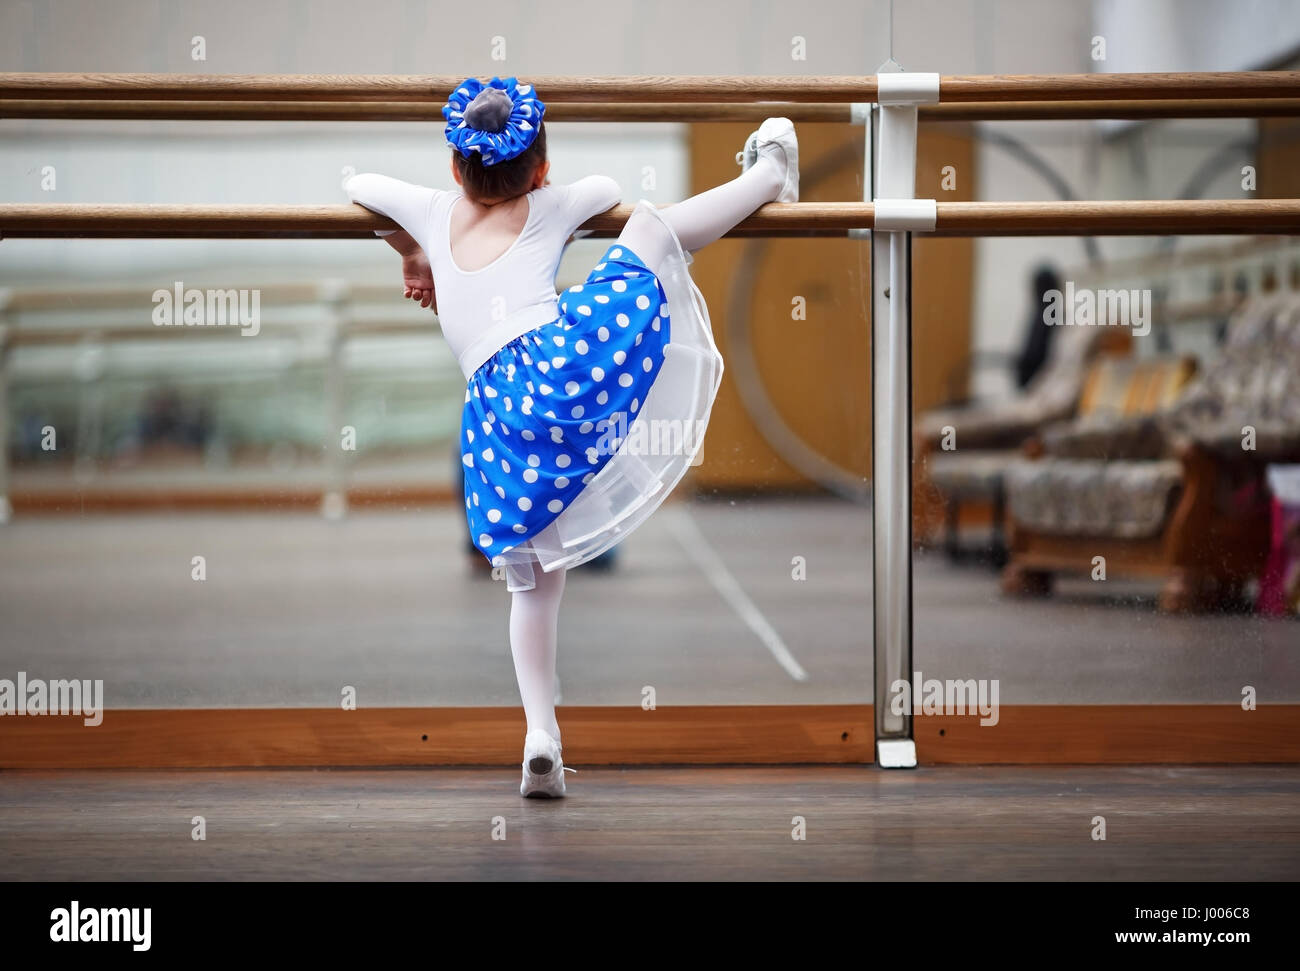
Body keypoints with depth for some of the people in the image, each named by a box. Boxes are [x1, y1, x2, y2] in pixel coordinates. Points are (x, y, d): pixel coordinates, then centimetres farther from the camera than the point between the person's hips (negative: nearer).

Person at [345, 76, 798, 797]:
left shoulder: (434, 213, 19)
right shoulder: (548, 209, 16)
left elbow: (355, 183, 38)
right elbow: (609, 188, 38)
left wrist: (413, 256, 48)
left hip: (493, 412, 2)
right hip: (559, 357, -2)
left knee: (533, 578, 14)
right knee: (652, 227, 18)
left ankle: (541, 735, 6)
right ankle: (766, 176, 42)